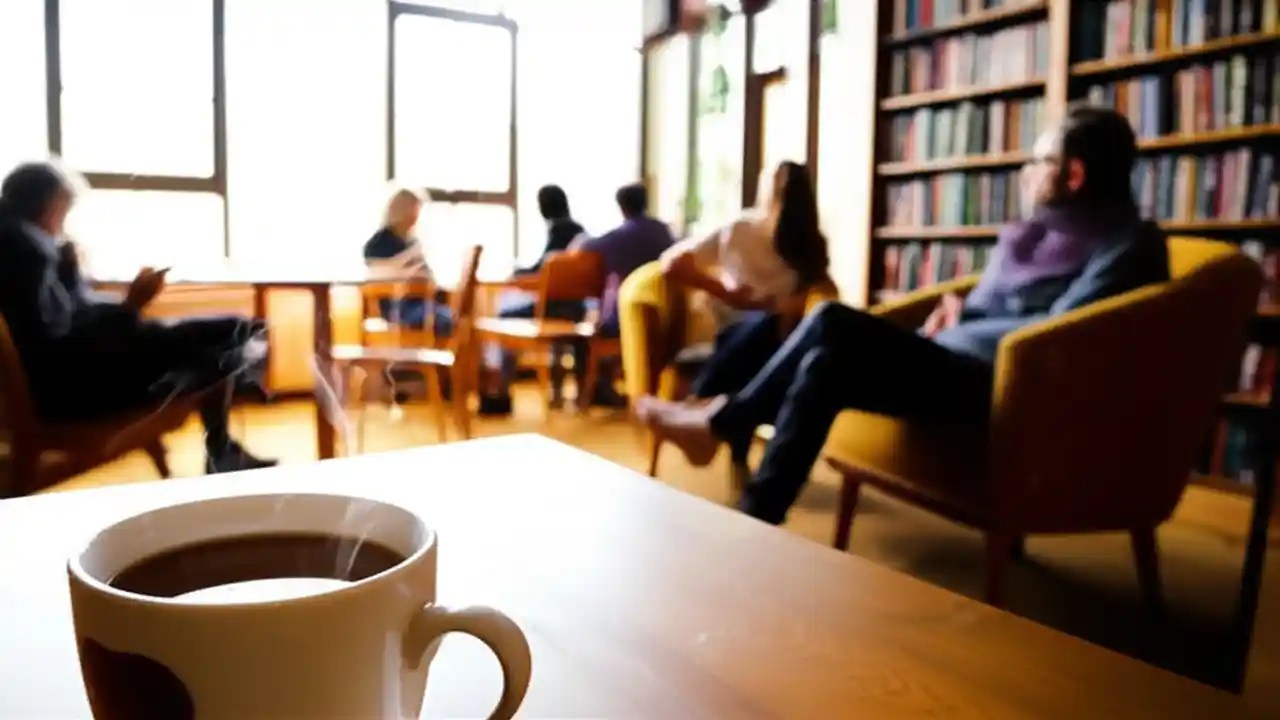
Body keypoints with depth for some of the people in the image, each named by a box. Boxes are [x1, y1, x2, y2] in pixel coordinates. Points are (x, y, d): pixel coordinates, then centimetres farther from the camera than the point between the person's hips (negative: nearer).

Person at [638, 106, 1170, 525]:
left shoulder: (1126, 244, -4)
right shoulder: (1032, 234, 20)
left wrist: (958, 330, -5)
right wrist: (955, 315, 2)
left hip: (997, 386, -8)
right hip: (955, 364, 8)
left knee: (834, 324, -22)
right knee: (826, 363, -11)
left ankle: (720, 421, -8)